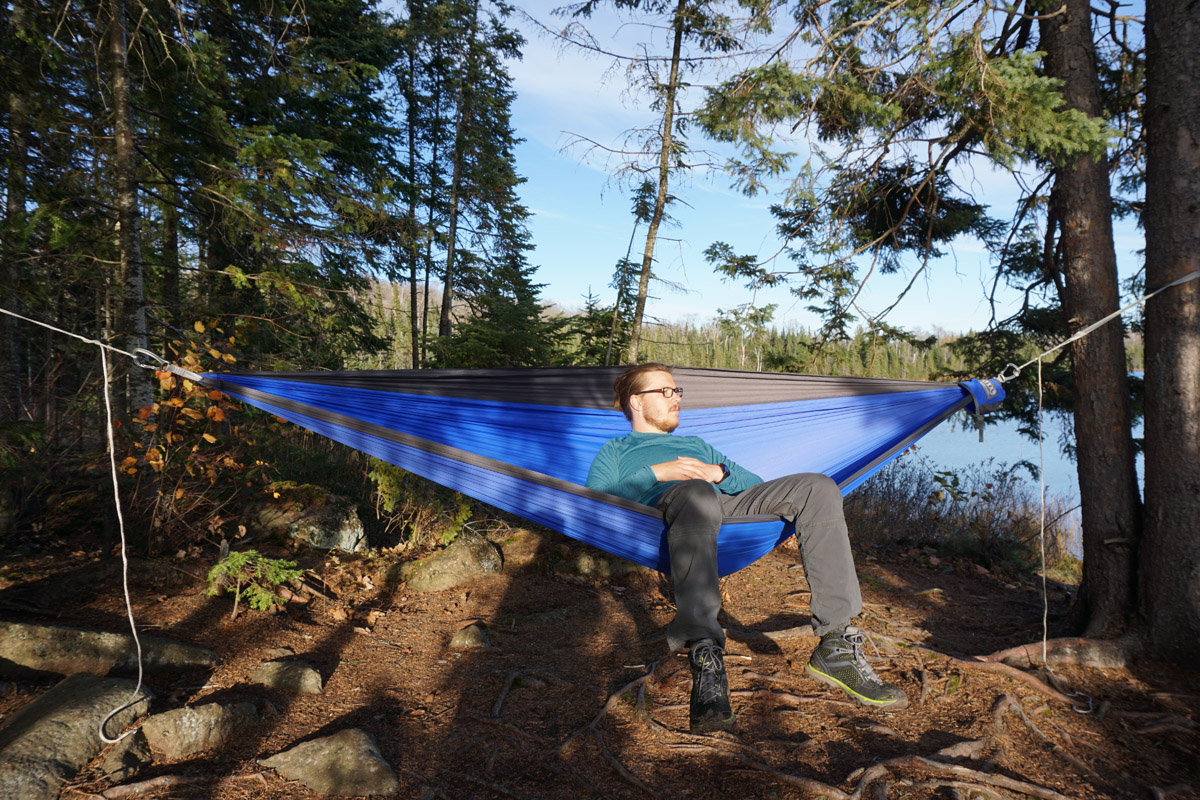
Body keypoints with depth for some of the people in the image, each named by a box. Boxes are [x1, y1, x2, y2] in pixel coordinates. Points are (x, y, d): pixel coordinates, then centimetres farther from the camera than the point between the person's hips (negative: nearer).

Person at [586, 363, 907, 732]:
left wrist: (720, 472, 10)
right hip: (667, 506, -5)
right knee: (695, 492, -42)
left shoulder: (697, 445, 43)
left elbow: (758, 486, 31)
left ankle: (837, 645, -26)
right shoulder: (616, 450, 31)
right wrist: (657, 473, -2)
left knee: (816, 487, -20)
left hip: (729, 506, 5)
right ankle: (705, 657, -52)